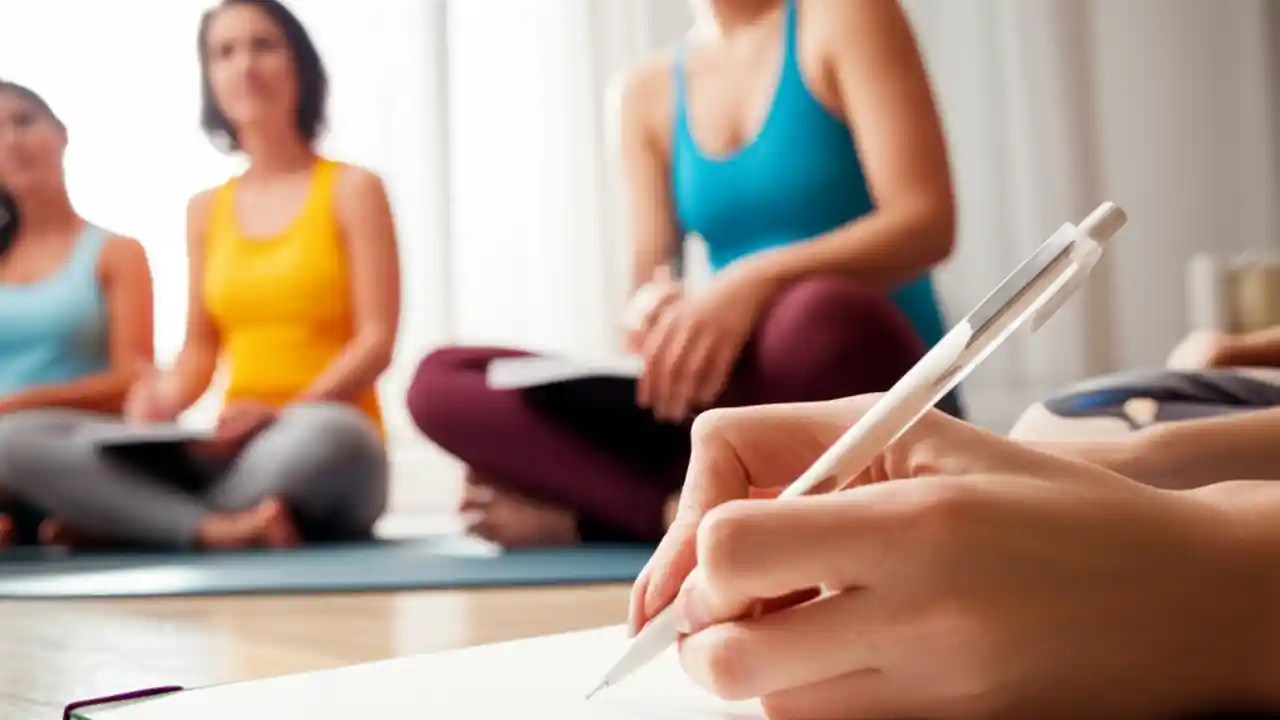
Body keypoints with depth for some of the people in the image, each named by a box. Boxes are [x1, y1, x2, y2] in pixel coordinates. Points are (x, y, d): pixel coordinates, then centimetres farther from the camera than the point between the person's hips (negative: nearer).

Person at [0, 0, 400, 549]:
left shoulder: (352, 189, 3)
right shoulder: (206, 210, 16)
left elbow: (376, 341, -5)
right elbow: (200, 350, 14)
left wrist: (285, 413, -20)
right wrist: (165, 399, -9)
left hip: (330, 442, -4)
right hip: (231, 452, 4)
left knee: (323, 435, -42)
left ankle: (150, 520, -18)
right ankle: (218, 528, -31)